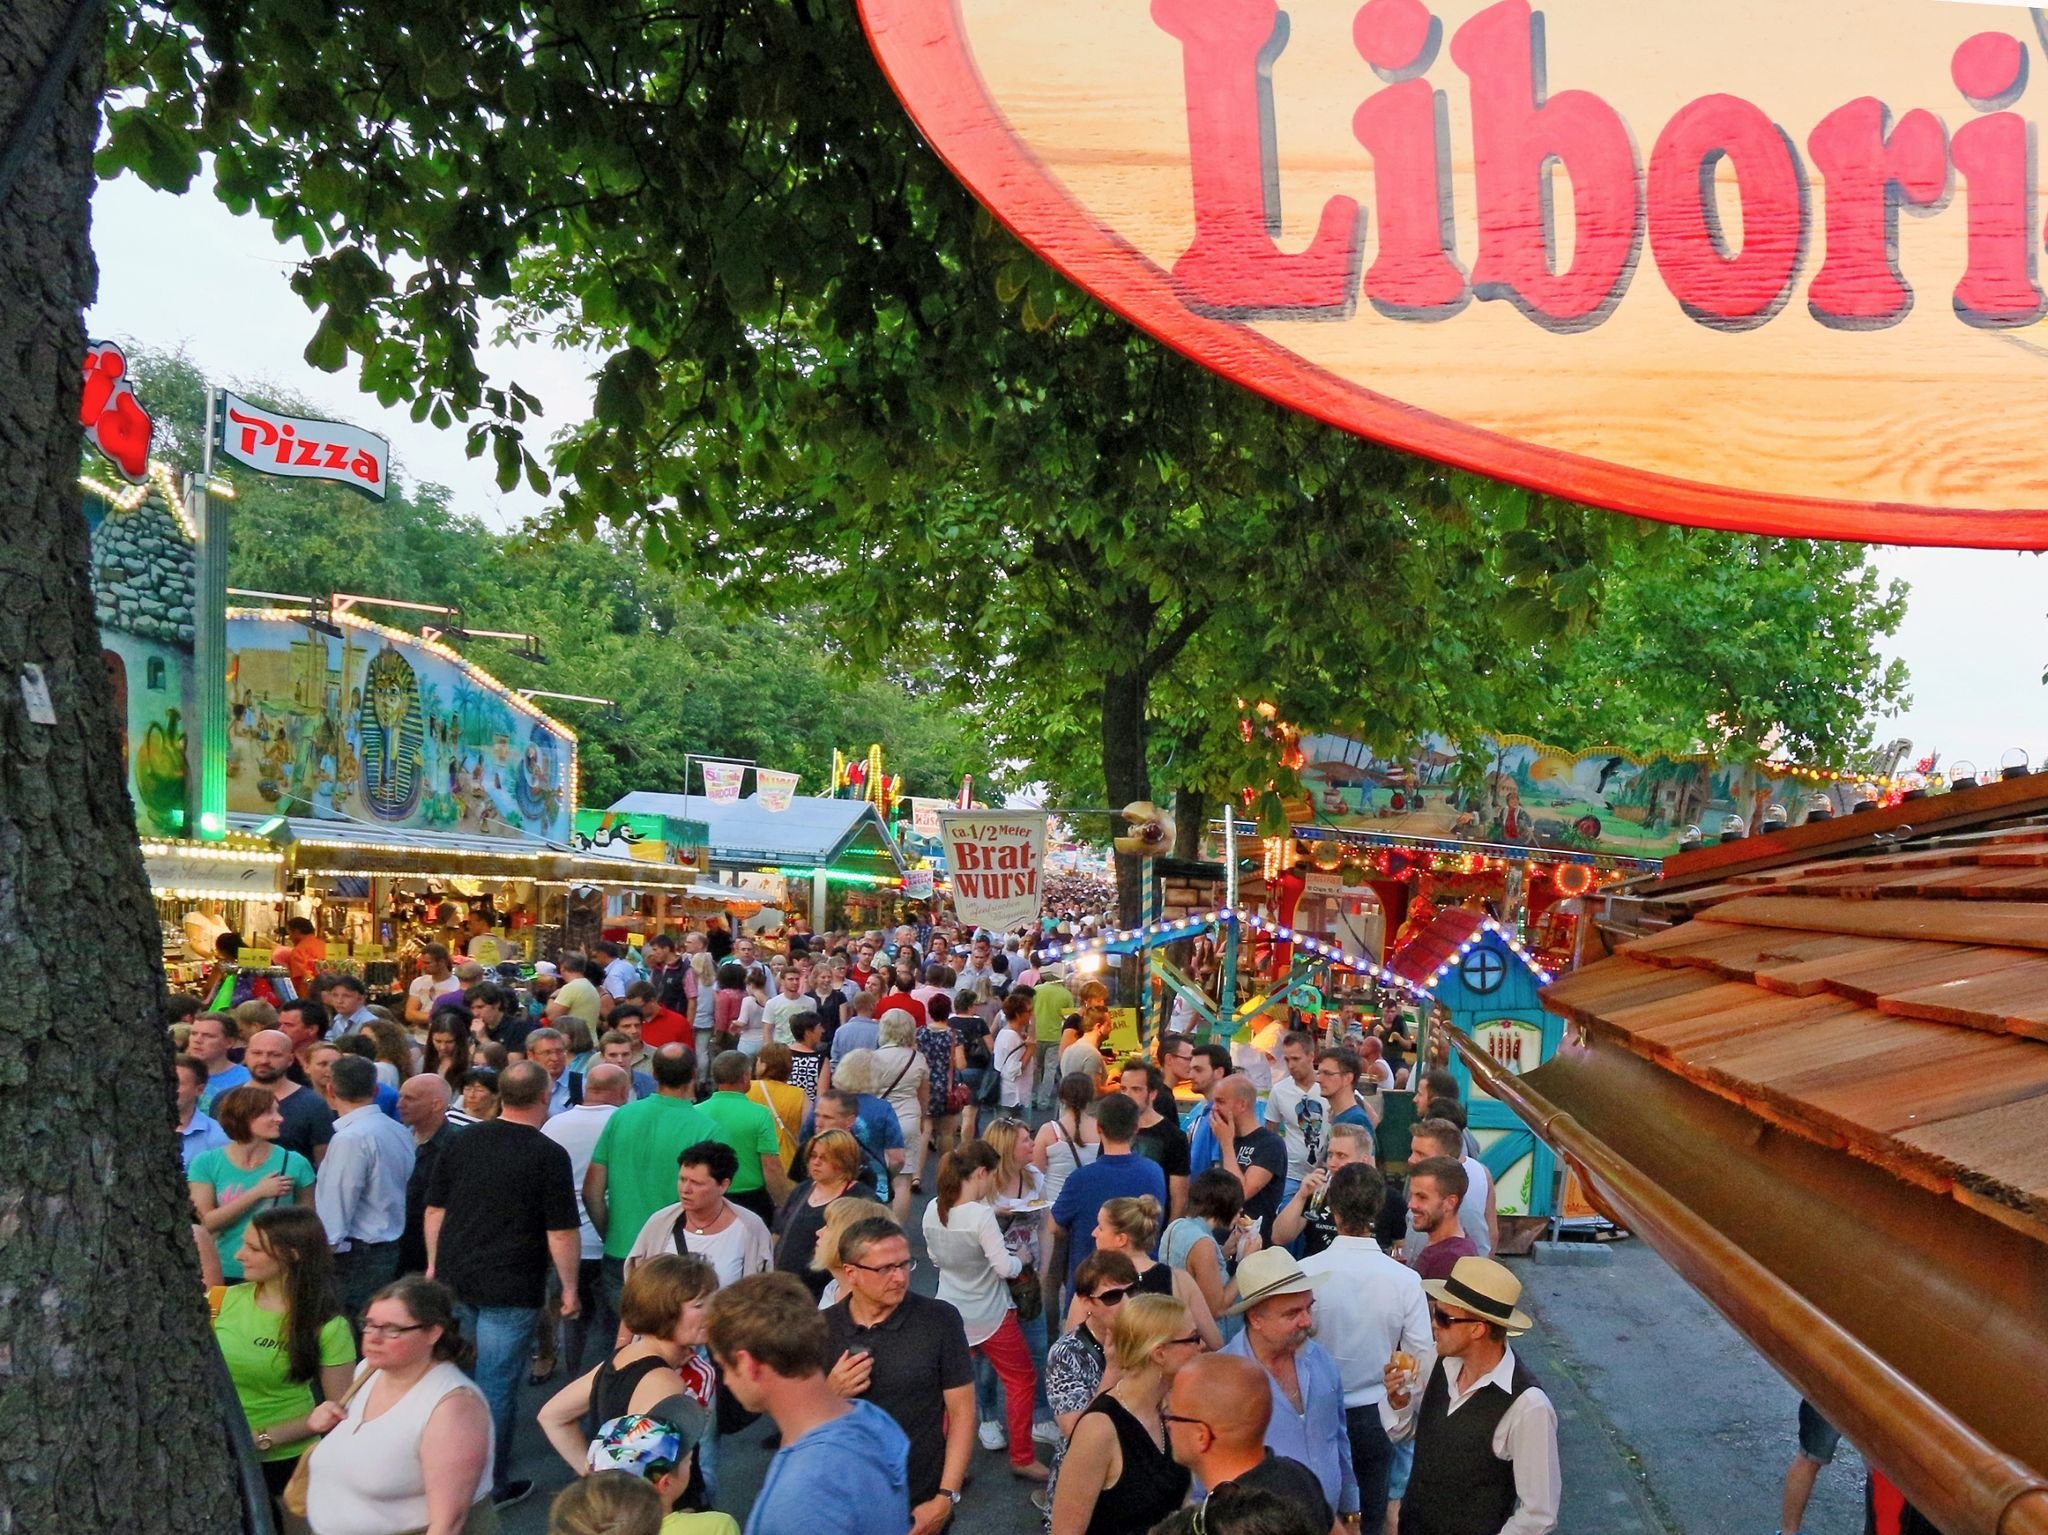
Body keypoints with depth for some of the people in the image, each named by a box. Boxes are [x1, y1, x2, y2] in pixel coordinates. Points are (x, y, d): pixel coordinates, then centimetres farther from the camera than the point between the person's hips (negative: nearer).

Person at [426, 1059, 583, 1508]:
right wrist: (569, 1287, -1)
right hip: (511, 1288, -5)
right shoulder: (549, 1155, -13)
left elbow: (434, 1210, 9)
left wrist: (435, 1264, 20)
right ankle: (491, 1484, 14)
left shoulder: (462, 1142, 3)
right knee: (496, 1386, 4)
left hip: (453, 1279, 5)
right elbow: (562, 1232, -12)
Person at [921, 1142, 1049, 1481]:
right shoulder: (981, 1215, -24)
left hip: (951, 1312, 5)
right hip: (989, 1315, -5)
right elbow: (1005, 1268, -20)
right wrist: (1021, 1259, -1)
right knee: (1022, 1381, 13)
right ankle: (1022, 1458, 21)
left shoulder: (932, 1210, -5)